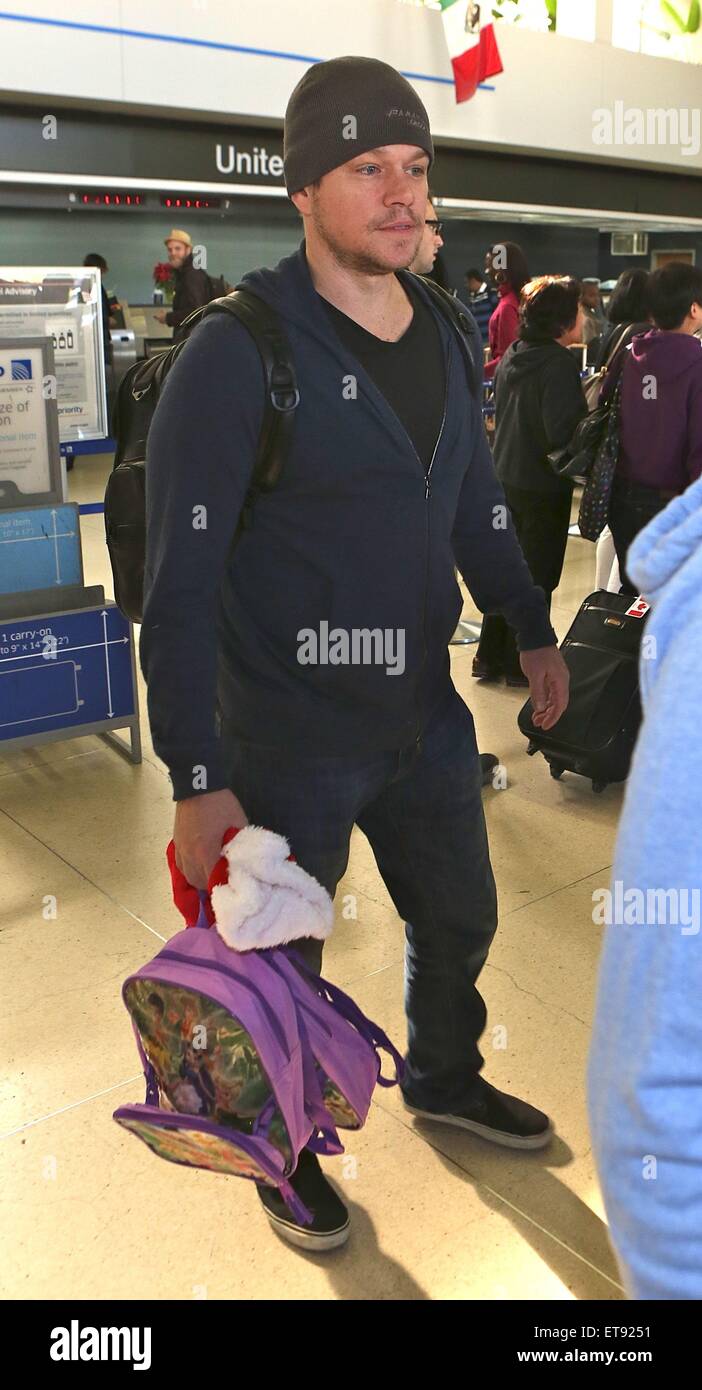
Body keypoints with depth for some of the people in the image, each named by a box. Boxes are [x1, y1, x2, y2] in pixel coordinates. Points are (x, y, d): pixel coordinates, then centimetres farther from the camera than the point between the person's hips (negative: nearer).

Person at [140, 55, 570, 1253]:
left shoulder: (445, 336, 4)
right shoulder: (239, 353, -18)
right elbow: (181, 583, -19)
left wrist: (531, 629, 17)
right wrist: (196, 779, -21)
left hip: (425, 716, 7)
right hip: (290, 740, -6)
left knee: (460, 919, 23)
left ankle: (443, 1076, 53)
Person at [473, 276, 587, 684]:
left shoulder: (512, 355, 6)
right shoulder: (559, 364, -20)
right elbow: (563, 433, -27)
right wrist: (592, 410, -10)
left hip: (507, 477, 8)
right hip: (543, 484, -8)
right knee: (539, 576, 5)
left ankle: (490, 657, 25)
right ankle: (522, 665, 15)